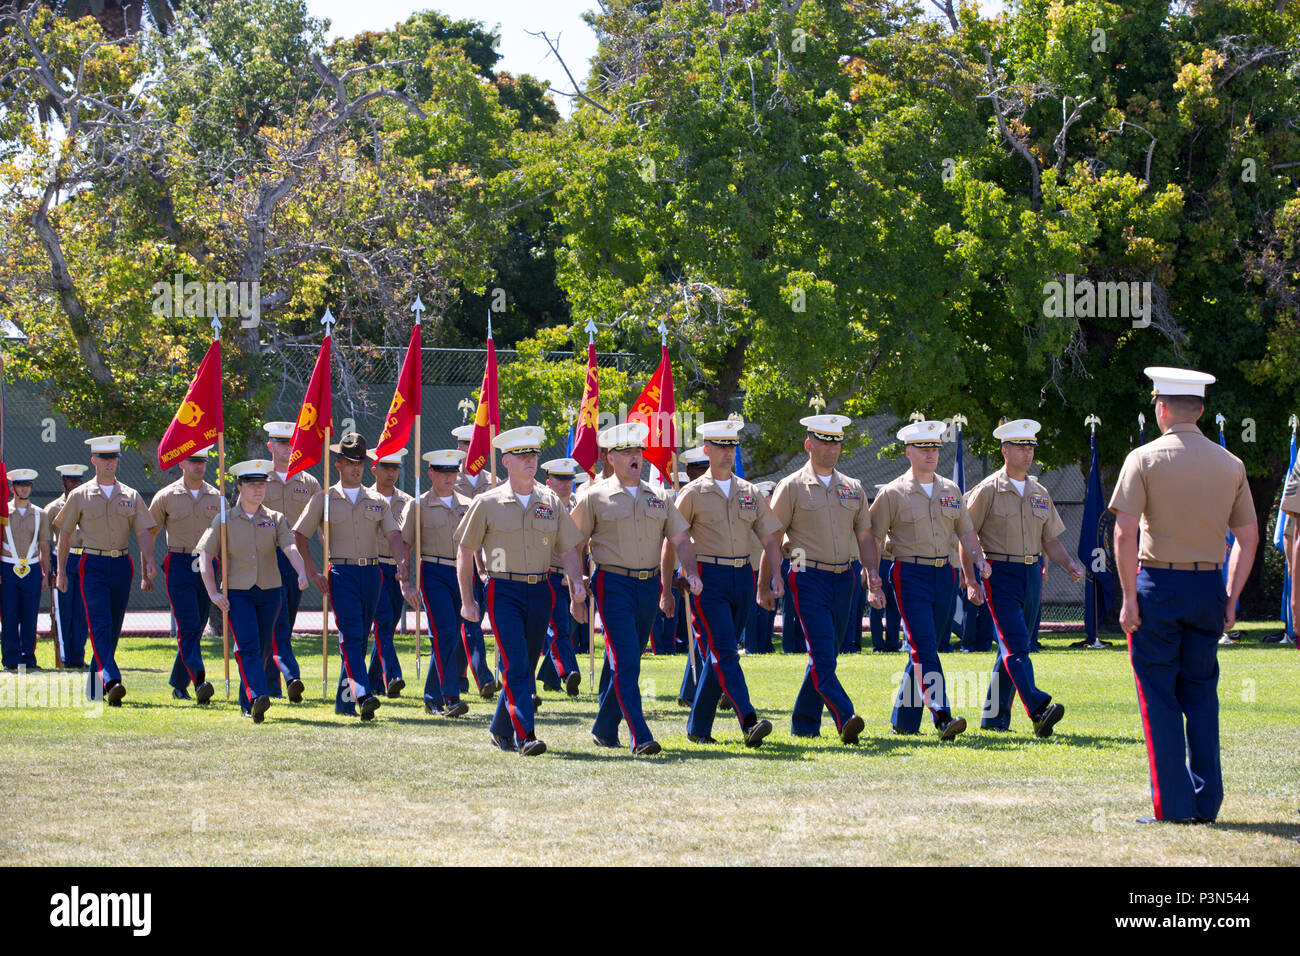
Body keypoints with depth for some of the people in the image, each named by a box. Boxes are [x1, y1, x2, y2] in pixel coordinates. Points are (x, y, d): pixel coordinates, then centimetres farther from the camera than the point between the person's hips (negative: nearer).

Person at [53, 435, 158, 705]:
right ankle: (111, 681, -30)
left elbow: (144, 533, 3)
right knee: (100, 625, -17)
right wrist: (61, 571, 5)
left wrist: (149, 561, -15)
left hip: (122, 566, 3)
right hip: (93, 565, -3)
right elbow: (65, 534, 8)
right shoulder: (80, 496, 3)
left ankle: (95, 686, 18)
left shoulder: (131, 496, 9)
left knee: (113, 628, 7)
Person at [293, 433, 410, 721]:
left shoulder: (377, 502, 13)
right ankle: (363, 696, -29)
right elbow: (299, 535, 6)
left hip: (371, 573, 4)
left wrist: (402, 564, -17)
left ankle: (344, 701, 16)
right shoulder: (323, 499, 5)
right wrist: (312, 572, -5)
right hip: (341, 575, -4)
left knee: (360, 639, 7)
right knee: (350, 636, -17)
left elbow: (394, 535, 2)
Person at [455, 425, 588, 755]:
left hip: (540, 592, 4)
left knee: (526, 666, 10)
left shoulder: (551, 502, 7)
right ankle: (525, 736, -19)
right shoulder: (487, 503, -1)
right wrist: (467, 600, 2)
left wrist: (577, 583, -12)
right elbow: (465, 551, 5)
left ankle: (501, 731, 25)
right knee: (516, 666, -15)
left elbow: (569, 549, 6)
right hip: (504, 592, -4)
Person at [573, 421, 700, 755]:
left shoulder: (658, 497, 12)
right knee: (625, 663, -13)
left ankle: (605, 730, 25)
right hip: (614, 585, -5)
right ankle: (640, 738, -18)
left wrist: (691, 573, -4)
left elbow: (680, 539, 12)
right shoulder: (595, 497, -1)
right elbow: (574, 543, 1)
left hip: (649, 586, 5)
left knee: (626, 661, 12)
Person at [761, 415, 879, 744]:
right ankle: (845, 720, -26)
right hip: (809, 578, -5)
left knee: (826, 655, 9)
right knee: (821, 654, -15)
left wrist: (872, 572, -3)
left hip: (843, 579, 5)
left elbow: (865, 536, 14)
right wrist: (765, 584, -8)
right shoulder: (791, 487, 0)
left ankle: (804, 725, 18)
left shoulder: (853, 488, 14)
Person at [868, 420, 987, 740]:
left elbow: (965, 531, 17)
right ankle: (942, 718, -23)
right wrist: (873, 575, -12)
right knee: (925, 647, -15)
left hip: (944, 575, 5)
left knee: (924, 649, 8)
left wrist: (978, 558, -1)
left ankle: (903, 720, 18)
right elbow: (873, 538, -1)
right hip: (910, 576, -5)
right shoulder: (893, 493, -1)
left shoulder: (951, 490, 13)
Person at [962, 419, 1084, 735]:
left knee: (1013, 647, 8)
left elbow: (1050, 539, 17)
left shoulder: (1040, 493, 15)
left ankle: (994, 716, 15)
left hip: (1031, 575, 6)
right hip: (1000, 575, -6)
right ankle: (1038, 710, -30)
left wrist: (1069, 564, -2)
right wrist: (971, 582, -12)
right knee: (1015, 644, -17)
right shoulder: (988, 490, -3)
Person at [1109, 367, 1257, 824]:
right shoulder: (1231, 464, 6)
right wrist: (1231, 599, 10)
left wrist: (1129, 597, -9)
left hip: (1158, 585, -4)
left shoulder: (1144, 459, -6)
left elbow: (1124, 533, -13)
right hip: (1209, 586, 4)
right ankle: (1207, 802, 10)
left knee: (1159, 698, 1)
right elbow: (1248, 539, 6)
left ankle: (1172, 804, -2)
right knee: (1202, 695, 12)